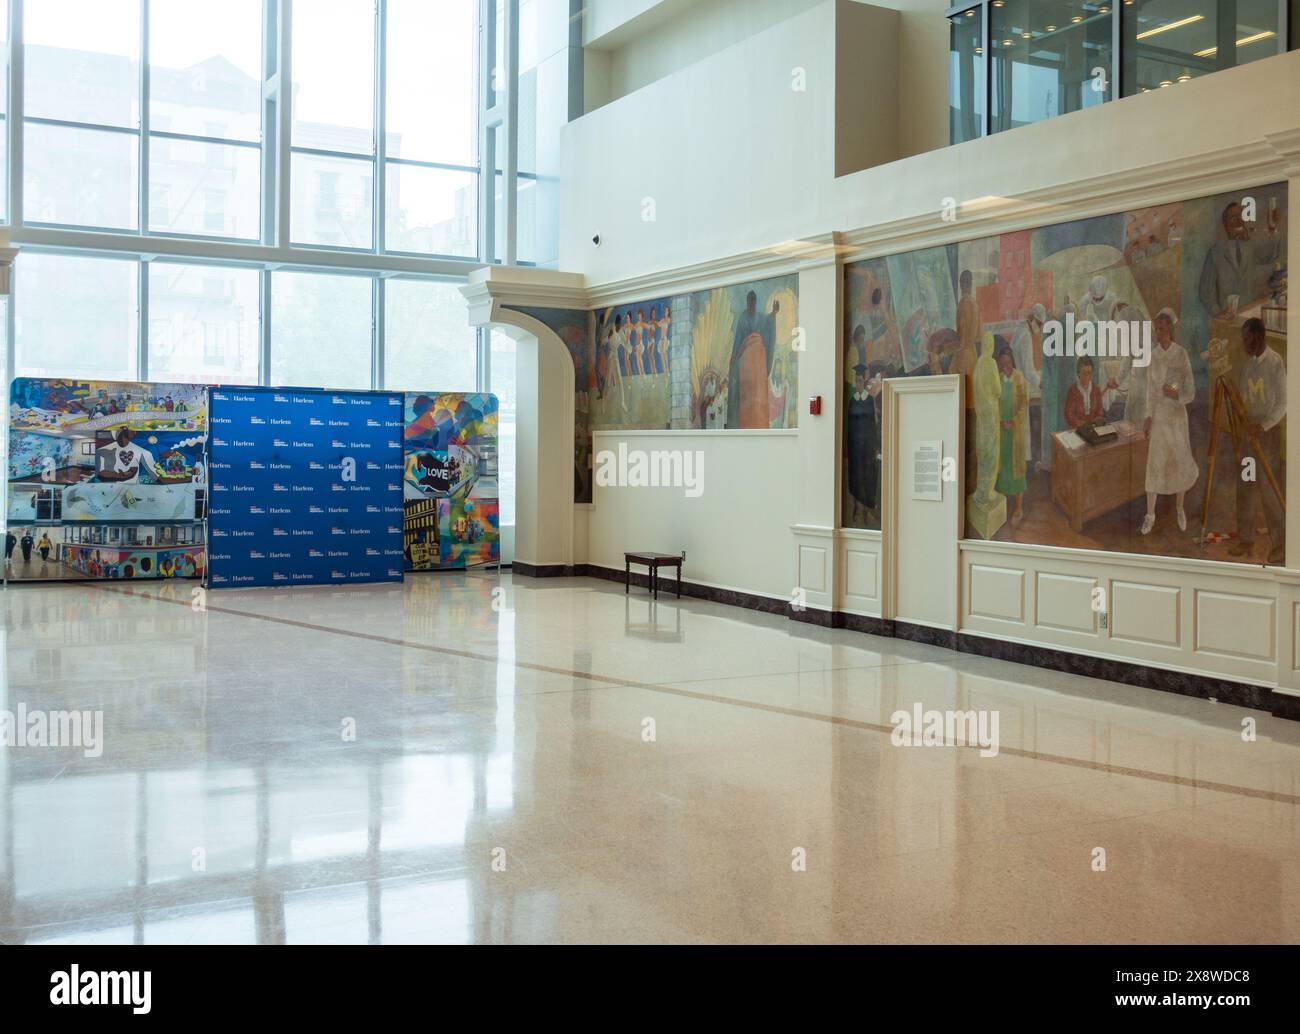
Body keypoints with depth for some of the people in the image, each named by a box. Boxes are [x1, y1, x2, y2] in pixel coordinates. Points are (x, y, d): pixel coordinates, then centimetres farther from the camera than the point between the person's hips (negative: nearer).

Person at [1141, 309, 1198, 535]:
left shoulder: (1182, 355, -13)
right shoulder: (1153, 355, -3)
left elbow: (1190, 392, -10)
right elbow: (1150, 389, 5)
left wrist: (1175, 394, -31)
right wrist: (1148, 417, 0)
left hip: (1177, 416, -2)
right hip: (1158, 416, 2)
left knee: (1179, 463, 9)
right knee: (1153, 463, 2)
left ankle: (1180, 508, 32)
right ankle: (1150, 515, 11)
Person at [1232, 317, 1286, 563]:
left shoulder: (1276, 363, -13)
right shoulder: (1247, 364, 10)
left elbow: (1282, 402, -15)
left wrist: (1263, 425, -25)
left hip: (1269, 433, -7)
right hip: (1249, 433, 7)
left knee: (1271, 490, -5)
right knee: (1245, 488, 9)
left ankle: (1279, 546, 2)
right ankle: (1246, 540, 18)